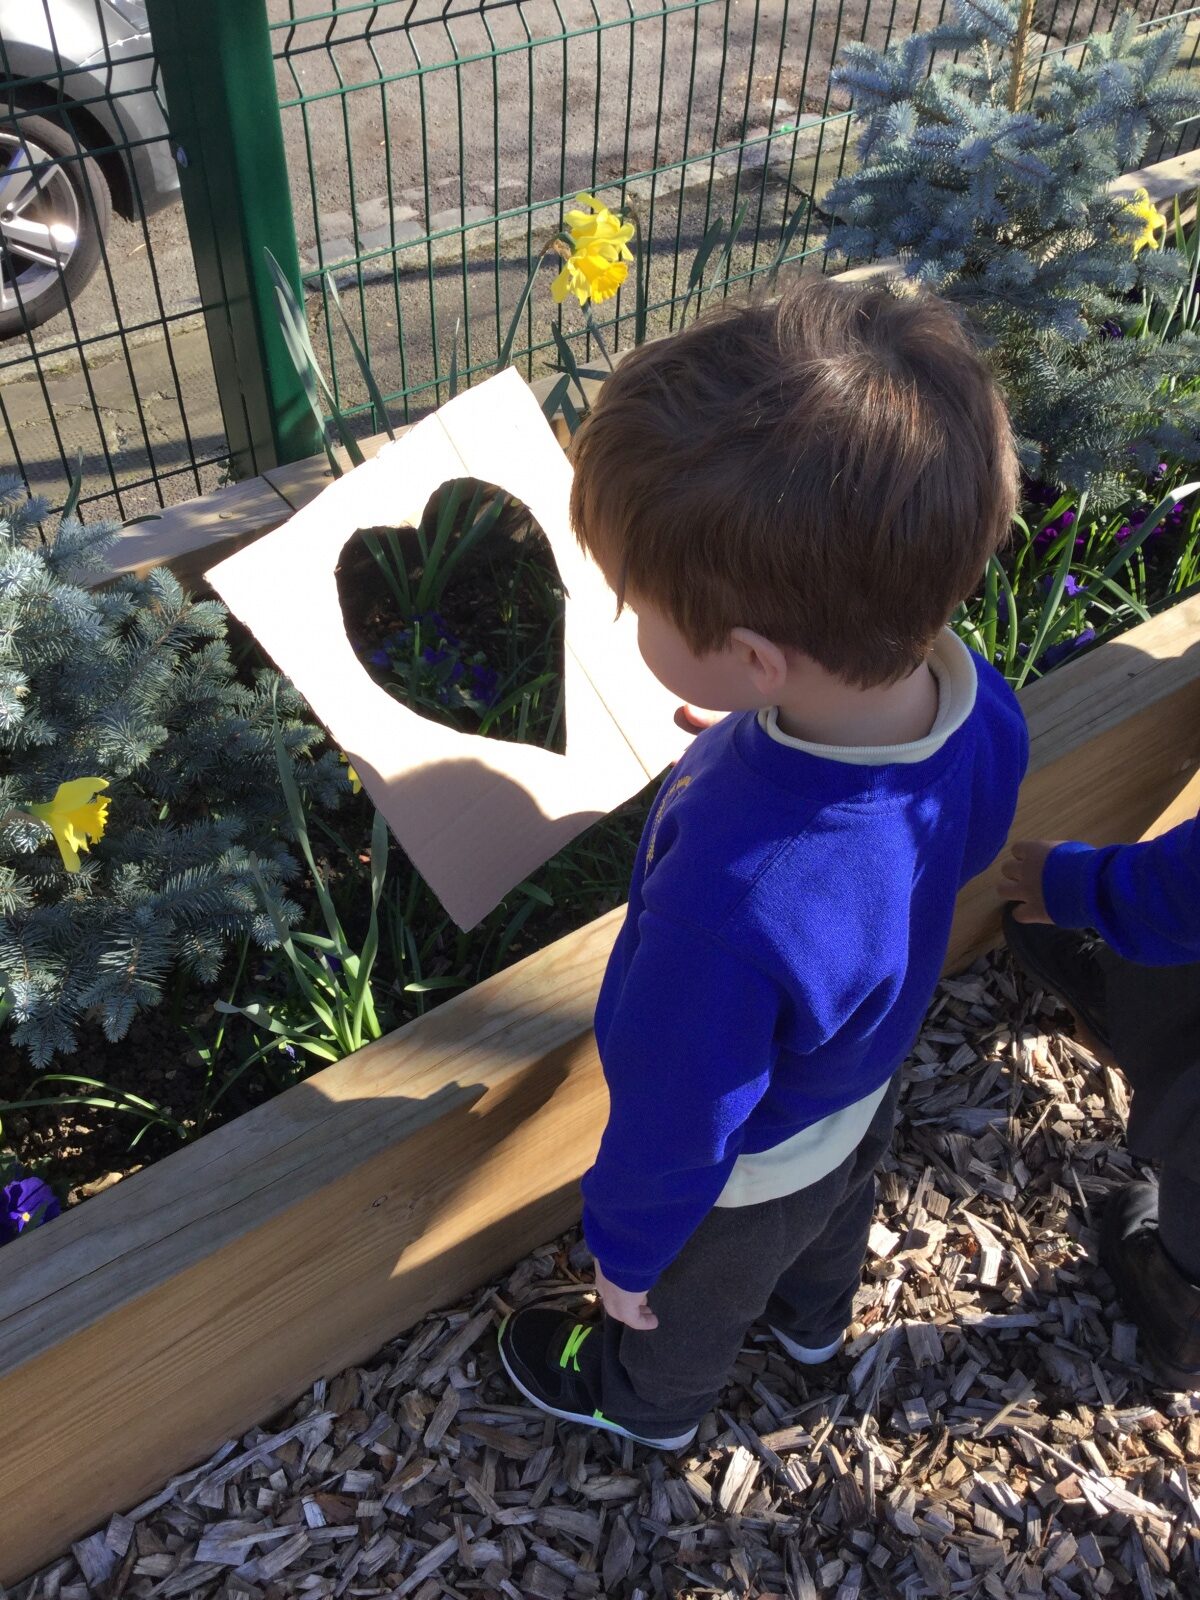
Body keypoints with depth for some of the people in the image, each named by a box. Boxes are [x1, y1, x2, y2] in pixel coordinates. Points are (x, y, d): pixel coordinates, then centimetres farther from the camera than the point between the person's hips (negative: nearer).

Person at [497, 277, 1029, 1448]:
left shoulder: (735, 910, -52)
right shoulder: (978, 709, -29)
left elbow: (678, 1129, -31)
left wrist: (623, 1248, -10)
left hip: (742, 1180, -5)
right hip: (864, 1086, 6)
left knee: (683, 1314, 31)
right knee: (834, 1221, 39)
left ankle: (644, 1403, 65)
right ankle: (814, 1321, 72)